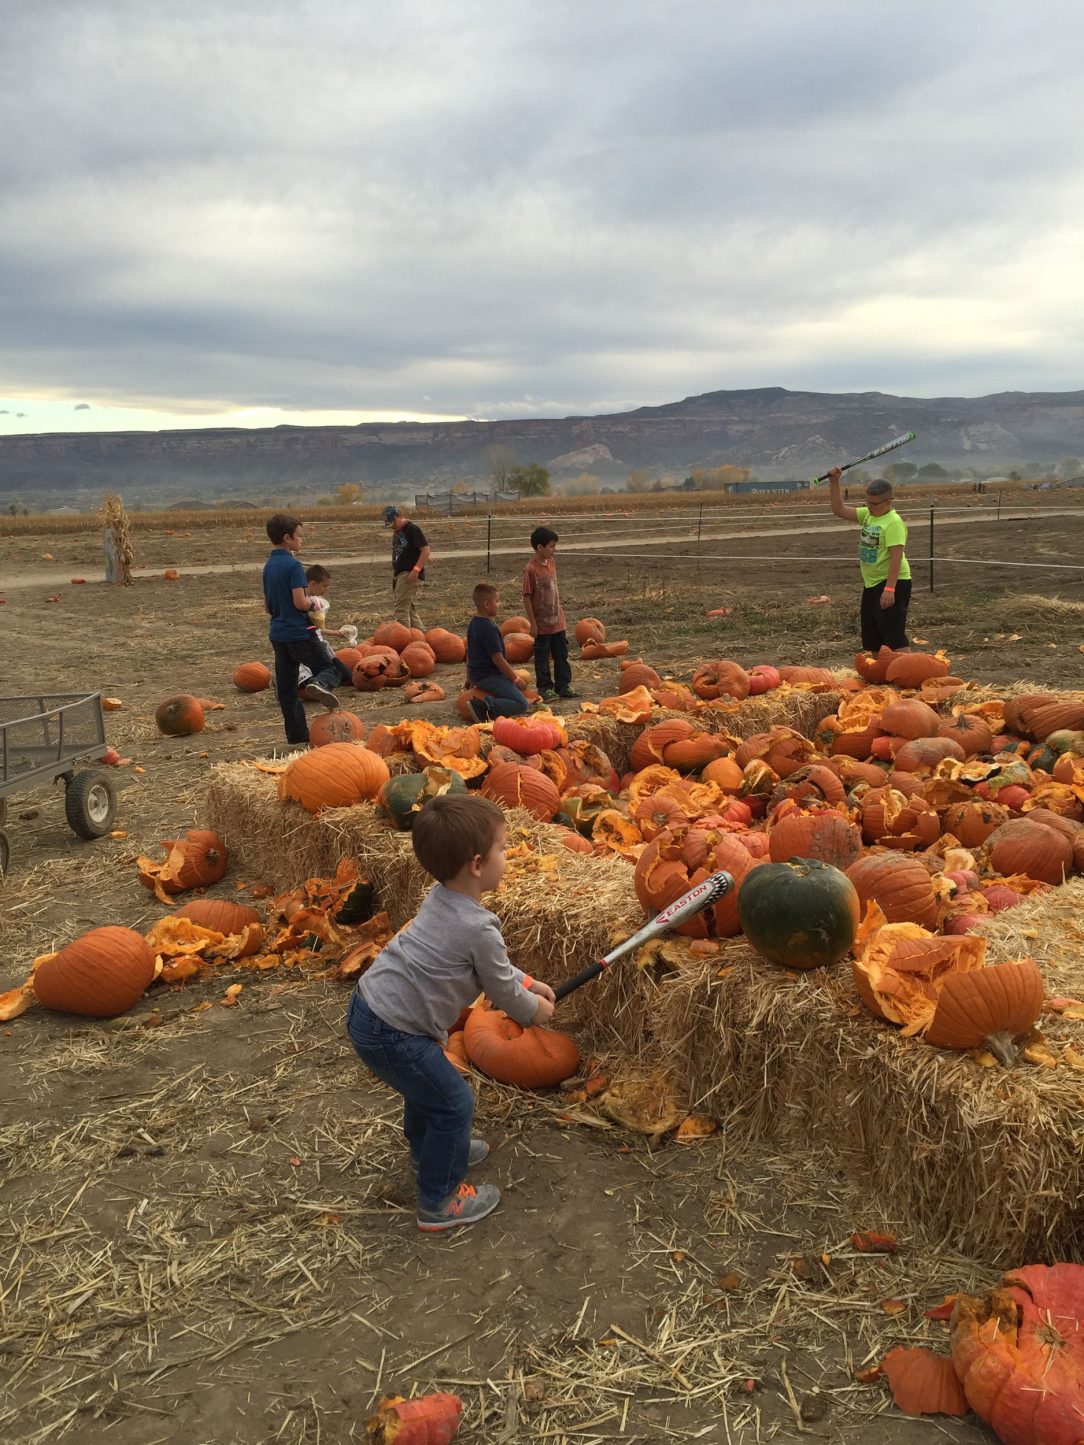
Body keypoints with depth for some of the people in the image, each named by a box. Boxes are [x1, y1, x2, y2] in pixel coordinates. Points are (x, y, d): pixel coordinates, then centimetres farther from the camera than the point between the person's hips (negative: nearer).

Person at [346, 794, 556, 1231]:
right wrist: (534, 1010, 12)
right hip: (391, 1035, -9)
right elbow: (502, 991, -7)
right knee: (453, 1103, 6)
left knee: (428, 1084, 30)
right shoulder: (479, 928, -23)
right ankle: (439, 1202, 21)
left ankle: (428, 1151, 54)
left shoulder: (441, 898, 4)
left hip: (368, 1007, 9)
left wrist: (528, 983, 21)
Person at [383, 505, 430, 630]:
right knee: (411, 610, 11)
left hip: (409, 574, -9)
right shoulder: (396, 531, 16)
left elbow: (426, 550, -16)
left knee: (401, 609, -13)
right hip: (399, 574, 9)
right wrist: (394, 574, 18)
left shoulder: (412, 529, -11)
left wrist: (416, 570, -23)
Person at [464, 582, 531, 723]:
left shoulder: (472, 624, 10)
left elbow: (469, 654, 19)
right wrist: (516, 680, -10)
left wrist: (469, 679, 30)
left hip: (476, 675, 10)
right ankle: (485, 707, -28)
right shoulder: (490, 629, -20)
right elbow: (498, 659, -20)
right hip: (489, 677, -10)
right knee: (521, 704, -17)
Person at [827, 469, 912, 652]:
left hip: (892, 583, -9)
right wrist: (834, 482, -2)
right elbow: (839, 510, 9)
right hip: (871, 583, 9)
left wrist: (889, 589, -30)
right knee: (871, 636, 16)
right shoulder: (867, 514, 7)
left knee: (894, 634, -11)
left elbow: (896, 557, -24)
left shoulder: (894, 522, -18)